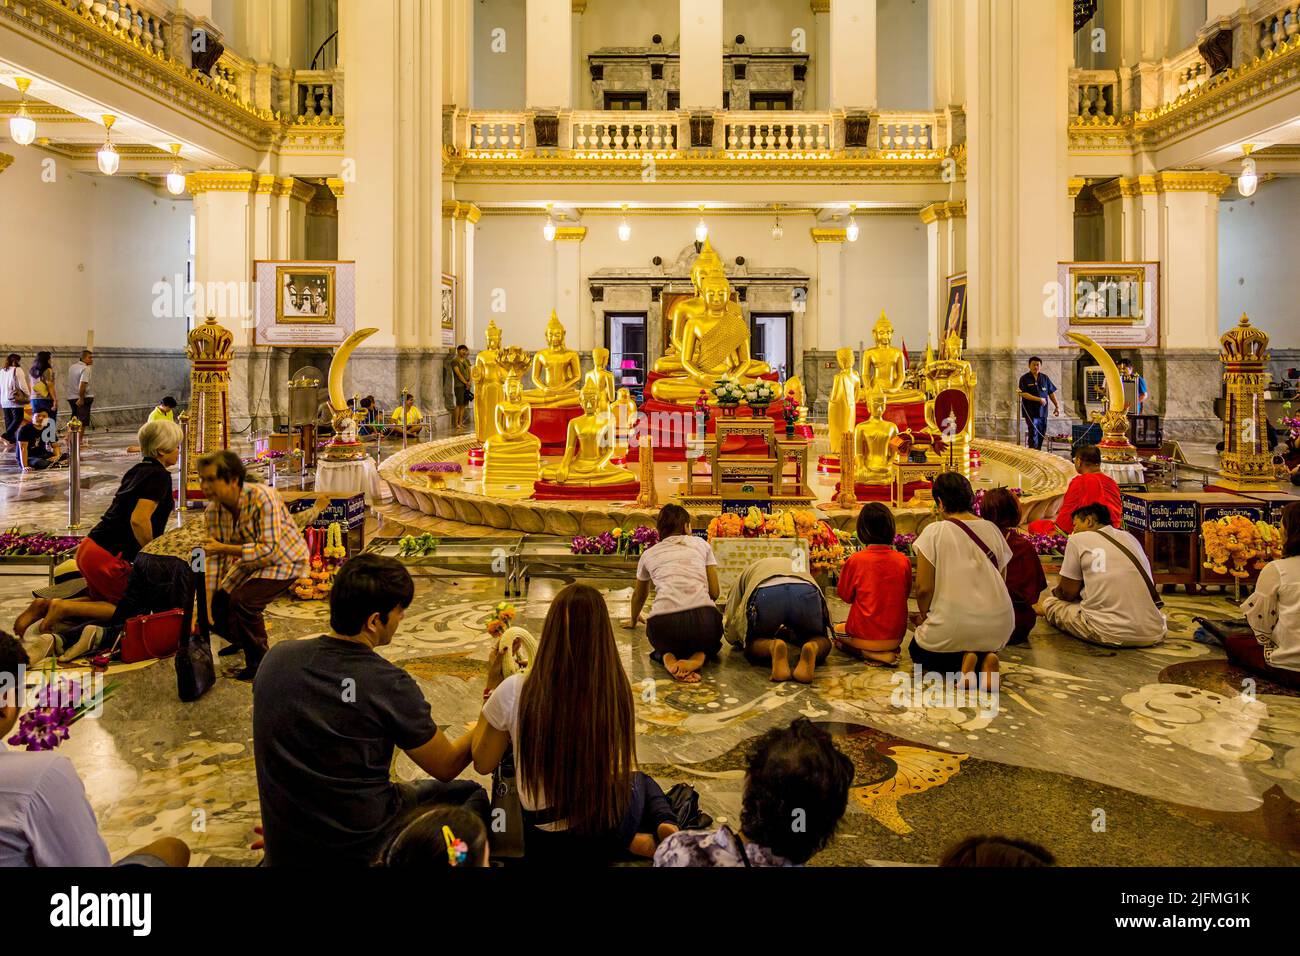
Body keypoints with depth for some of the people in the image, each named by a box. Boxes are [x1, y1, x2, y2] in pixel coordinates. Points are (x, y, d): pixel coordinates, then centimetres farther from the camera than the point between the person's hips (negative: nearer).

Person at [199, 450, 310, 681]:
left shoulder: (262, 498, -30)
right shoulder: (213, 510, -10)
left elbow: (269, 550, -33)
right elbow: (214, 559, -5)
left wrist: (224, 548, -36)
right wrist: (207, 604, -7)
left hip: (285, 560, -7)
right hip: (252, 562, 7)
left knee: (243, 601, -25)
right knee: (218, 608, 2)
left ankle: (260, 664, -6)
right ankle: (243, 642, 36)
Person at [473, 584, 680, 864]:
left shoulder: (514, 691, -19)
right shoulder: (615, 687, -12)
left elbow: (483, 764, -1)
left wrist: (492, 683, 3)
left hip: (553, 844, -1)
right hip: (617, 818, 1)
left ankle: (637, 842, 4)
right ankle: (664, 826, 8)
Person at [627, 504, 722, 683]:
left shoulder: (649, 554, 25)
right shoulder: (700, 544, 20)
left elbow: (639, 595, 42)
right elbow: (715, 592, 18)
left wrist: (633, 620, 62)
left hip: (662, 623, 1)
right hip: (703, 618, -1)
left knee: (664, 646, 36)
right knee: (708, 643, 34)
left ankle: (668, 658, -1)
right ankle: (697, 658, -2)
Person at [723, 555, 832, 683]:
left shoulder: (746, 573, 41)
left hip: (764, 594, -2)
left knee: (752, 645, 23)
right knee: (822, 640, 26)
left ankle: (773, 647, -13)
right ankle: (812, 649, -11)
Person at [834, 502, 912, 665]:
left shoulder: (855, 560, -15)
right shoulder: (903, 560, -8)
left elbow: (846, 596, -1)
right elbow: (906, 593, 8)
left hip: (864, 637, -5)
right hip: (895, 637, 5)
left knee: (838, 630, 28)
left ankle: (869, 654, 1)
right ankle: (890, 651, 7)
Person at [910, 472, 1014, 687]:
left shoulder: (934, 532, -9)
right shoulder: (993, 530, 6)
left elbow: (924, 588, -11)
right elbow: (1001, 583, 13)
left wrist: (924, 616, 8)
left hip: (952, 625, -4)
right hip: (998, 628, 5)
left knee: (918, 651, 27)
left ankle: (962, 662, -4)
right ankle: (985, 659, 0)